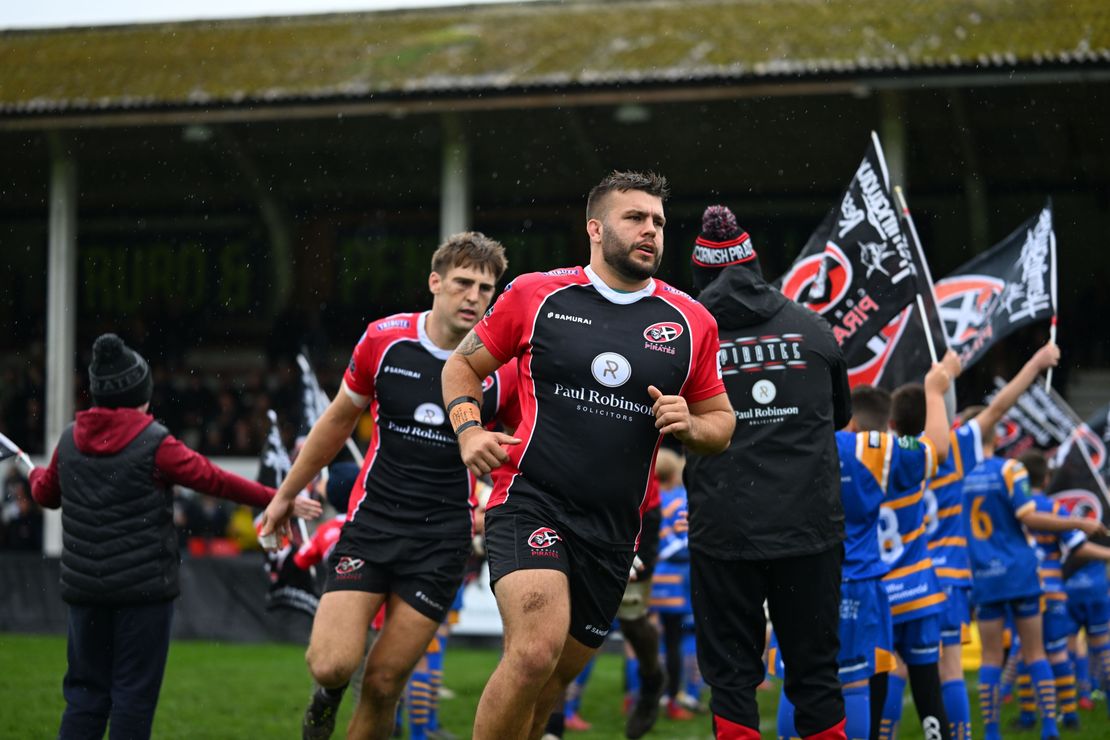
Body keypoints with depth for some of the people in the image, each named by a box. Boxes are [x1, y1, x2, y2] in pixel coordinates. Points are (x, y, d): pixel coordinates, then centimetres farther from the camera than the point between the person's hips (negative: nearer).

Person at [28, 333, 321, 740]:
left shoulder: (69, 441, 5)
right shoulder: (155, 443, -11)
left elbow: (46, 494, 21)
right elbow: (214, 480, -8)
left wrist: (36, 475, 45)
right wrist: (278, 500, 0)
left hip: (84, 585, 5)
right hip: (144, 585, -5)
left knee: (85, 691, 10)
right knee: (134, 692, 1)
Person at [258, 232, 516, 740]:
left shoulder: (504, 367, -6)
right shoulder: (383, 339, -3)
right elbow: (338, 421, 12)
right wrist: (286, 494, 20)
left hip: (442, 540, 0)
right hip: (370, 523, 0)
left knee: (384, 683, -3)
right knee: (332, 665, -13)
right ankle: (329, 691, 23)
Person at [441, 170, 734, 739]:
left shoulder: (691, 323, 7)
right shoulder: (535, 295, 0)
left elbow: (721, 423, 16)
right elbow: (462, 365, 12)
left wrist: (689, 425, -6)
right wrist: (468, 430, -6)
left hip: (612, 532, 4)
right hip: (531, 505, -4)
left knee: (552, 681, 12)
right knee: (536, 651, -26)